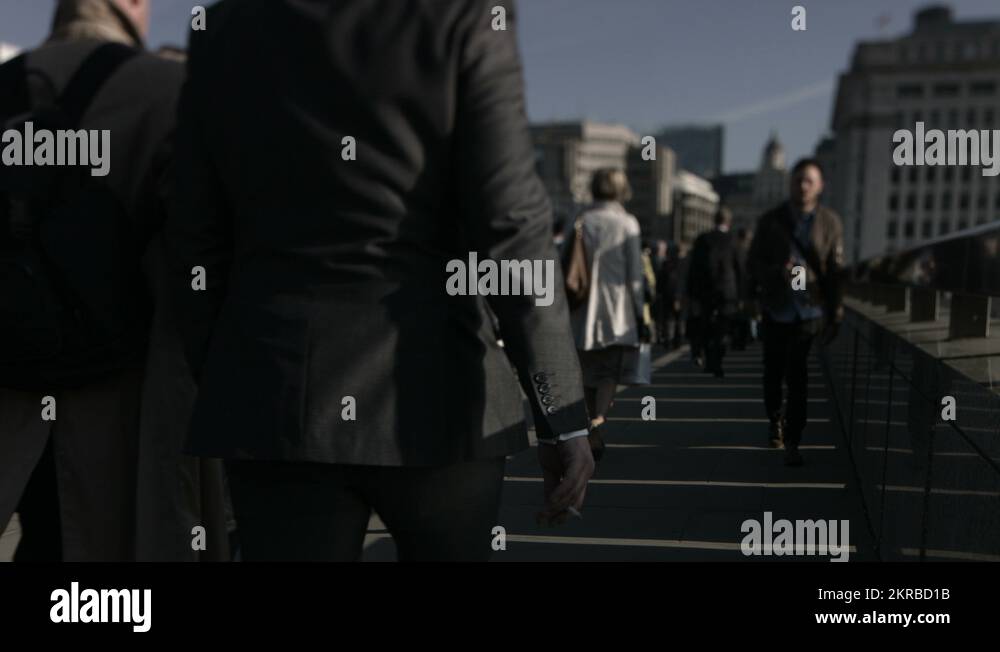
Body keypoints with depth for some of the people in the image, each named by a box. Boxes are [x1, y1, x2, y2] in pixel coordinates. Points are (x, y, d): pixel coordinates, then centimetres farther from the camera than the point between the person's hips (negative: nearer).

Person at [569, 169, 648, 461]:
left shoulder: (580, 222, 5)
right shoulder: (627, 223, -3)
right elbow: (635, 275, -5)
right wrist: (641, 315, 1)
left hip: (584, 313, 3)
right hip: (617, 313, -3)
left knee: (589, 374, 13)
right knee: (610, 373, 2)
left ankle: (593, 438, 18)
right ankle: (596, 421, -21)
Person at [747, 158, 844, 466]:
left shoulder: (830, 223, 1)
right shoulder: (770, 220, 2)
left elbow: (835, 271, 4)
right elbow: (754, 262, 3)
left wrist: (835, 315, 4)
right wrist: (777, 272, -19)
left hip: (809, 309, -2)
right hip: (776, 310, 2)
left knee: (797, 374, -11)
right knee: (773, 372, 12)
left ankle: (792, 442, -2)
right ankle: (776, 420, 39)